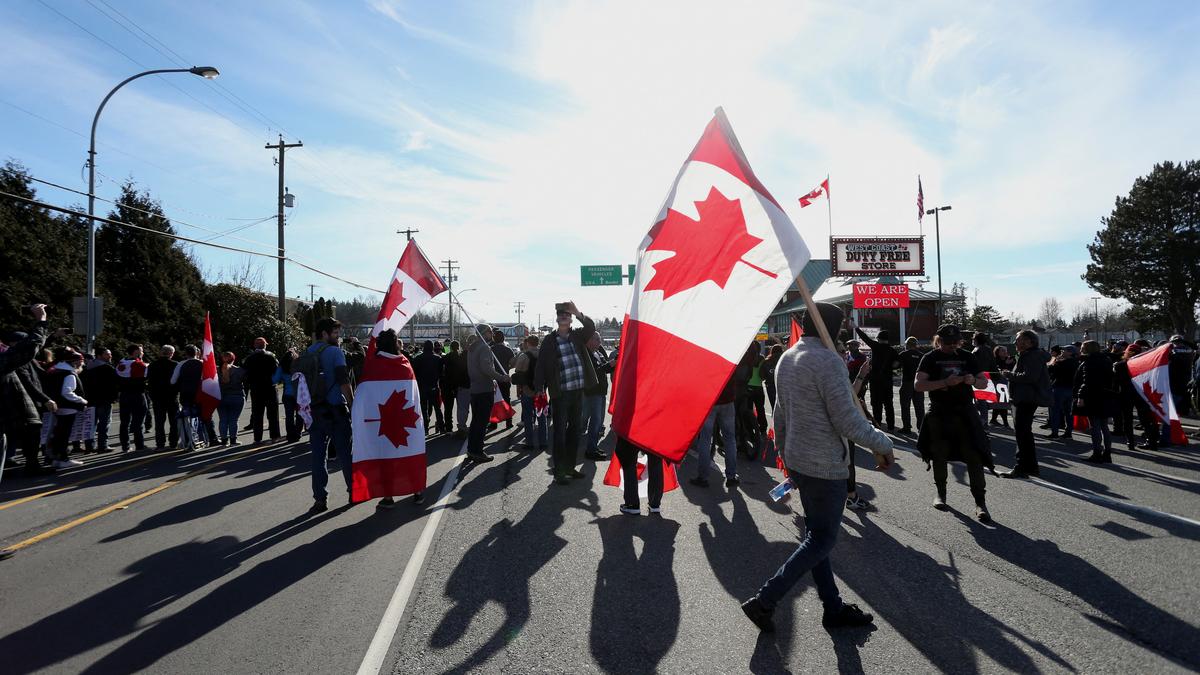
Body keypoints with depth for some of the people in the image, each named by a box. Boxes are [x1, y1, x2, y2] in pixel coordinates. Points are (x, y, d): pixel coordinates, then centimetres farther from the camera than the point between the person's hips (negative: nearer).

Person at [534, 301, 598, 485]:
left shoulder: (577, 336, 8)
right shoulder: (549, 341, -3)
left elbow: (591, 327, -7)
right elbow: (540, 366, -5)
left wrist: (578, 314, -21)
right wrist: (539, 390, -11)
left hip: (578, 391, 5)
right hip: (560, 394, -5)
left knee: (575, 431, 14)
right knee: (560, 433, 0)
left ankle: (570, 467, 27)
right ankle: (559, 471, 7)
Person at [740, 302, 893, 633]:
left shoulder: (786, 359, 8)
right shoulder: (828, 361, -20)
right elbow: (848, 421, -20)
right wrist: (882, 445, -6)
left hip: (797, 460, 9)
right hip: (825, 466, -9)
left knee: (816, 534, 16)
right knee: (822, 540, 3)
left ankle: (833, 607, 26)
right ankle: (764, 601, 1)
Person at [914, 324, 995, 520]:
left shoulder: (967, 357, 8)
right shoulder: (930, 358, -1)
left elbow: (983, 381, 11)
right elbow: (919, 385, -12)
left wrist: (973, 381, -13)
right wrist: (945, 382, -24)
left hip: (965, 412, 1)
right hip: (939, 414, -1)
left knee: (974, 456, -6)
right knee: (939, 456, 9)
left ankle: (980, 502, 0)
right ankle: (941, 494, 28)